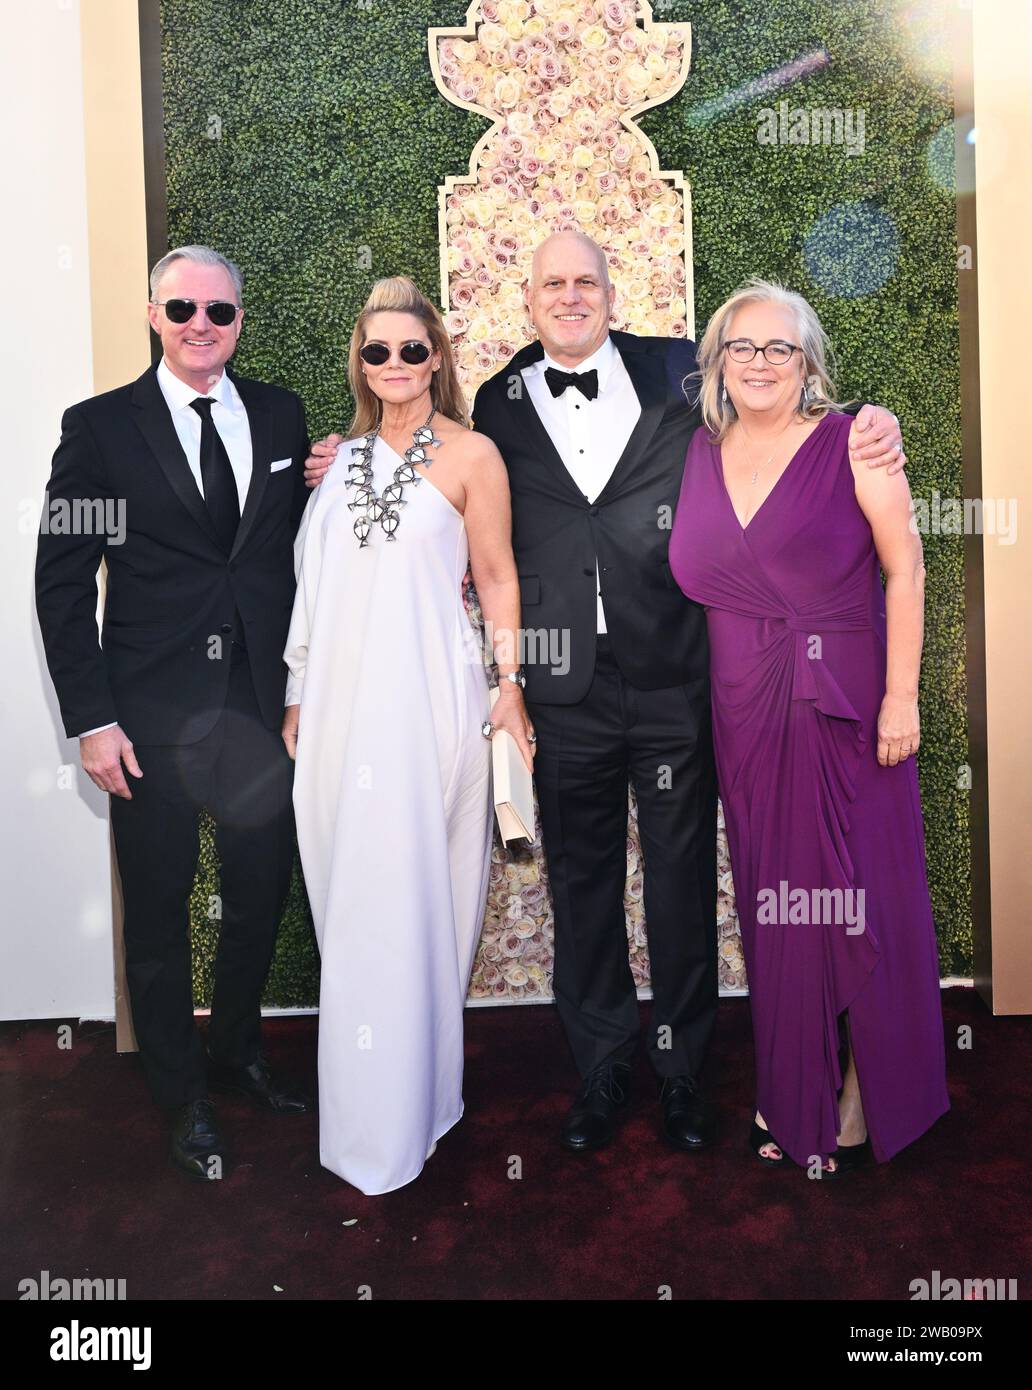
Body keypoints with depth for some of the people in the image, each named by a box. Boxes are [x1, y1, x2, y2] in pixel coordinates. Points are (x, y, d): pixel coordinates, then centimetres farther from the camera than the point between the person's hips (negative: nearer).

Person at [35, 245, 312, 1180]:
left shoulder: (280, 415, 6)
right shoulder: (100, 426, -3)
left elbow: (300, 548, 10)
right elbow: (62, 584, -4)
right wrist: (91, 720, -9)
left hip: (265, 706, 3)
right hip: (153, 716, -3)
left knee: (263, 890, 15)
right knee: (160, 910, 9)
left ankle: (237, 1049, 40)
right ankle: (183, 1095, 30)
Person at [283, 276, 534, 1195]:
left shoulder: (470, 454, -1)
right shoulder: (342, 454, 13)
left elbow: (497, 578, 1)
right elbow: (319, 579, 16)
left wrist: (509, 686, -4)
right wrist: (300, 694, 15)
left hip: (427, 696, -5)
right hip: (343, 697, 5)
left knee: (410, 892, 0)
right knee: (347, 893, 9)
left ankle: (400, 1121, 17)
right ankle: (361, 1110, 25)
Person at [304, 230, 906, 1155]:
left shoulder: (679, 372, 3)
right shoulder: (499, 405, 7)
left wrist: (868, 425, -9)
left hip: (676, 686, -1)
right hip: (566, 693, 1)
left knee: (683, 881, 10)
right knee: (582, 885, 13)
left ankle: (683, 1071, 29)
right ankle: (601, 1070, 31)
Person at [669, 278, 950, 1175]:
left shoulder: (852, 442, -5)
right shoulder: (701, 453, 7)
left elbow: (904, 568, -7)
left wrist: (901, 695, -13)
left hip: (846, 706, -4)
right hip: (745, 714, 4)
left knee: (855, 895, 4)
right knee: (772, 901, 12)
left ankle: (868, 1100, 23)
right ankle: (795, 1096, 29)